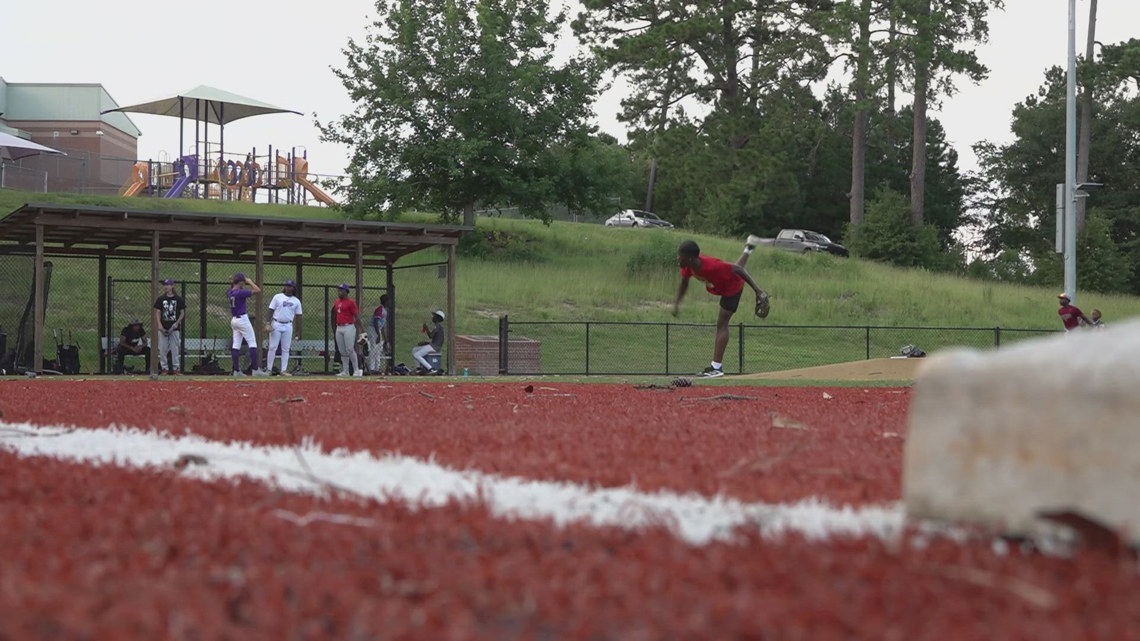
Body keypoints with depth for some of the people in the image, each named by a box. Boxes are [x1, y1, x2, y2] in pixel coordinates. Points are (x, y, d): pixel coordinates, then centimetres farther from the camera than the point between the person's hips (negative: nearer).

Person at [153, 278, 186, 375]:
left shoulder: (179, 299, 2)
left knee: (175, 348, -1)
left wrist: (177, 323, -9)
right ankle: (164, 368, 8)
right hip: (163, 327, 2)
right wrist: (159, 324, -8)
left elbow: (182, 313, 4)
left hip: (174, 328, -2)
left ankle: (176, 368, 5)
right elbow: (157, 312, 6)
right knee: (162, 349, 0)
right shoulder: (161, 299, 6)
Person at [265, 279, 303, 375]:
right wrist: (268, 323, -12)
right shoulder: (277, 297, 0)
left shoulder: (296, 301, 7)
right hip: (276, 324, -2)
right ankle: (268, 369, 2)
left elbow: (298, 316, 8)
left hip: (288, 326, 2)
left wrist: (299, 331, 5)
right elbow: (271, 310, -1)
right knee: (272, 347, -3)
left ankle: (284, 370, 7)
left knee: (286, 349, 3)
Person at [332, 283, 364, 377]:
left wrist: (359, 329, -16)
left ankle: (356, 370, -6)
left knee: (350, 349, -11)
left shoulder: (351, 302, -8)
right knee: (342, 351, 7)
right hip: (339, 328, 7)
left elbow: (357, 317, -10)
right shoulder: (337, 302, 14)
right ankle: (345, 371, 11)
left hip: (348, 327, -7)